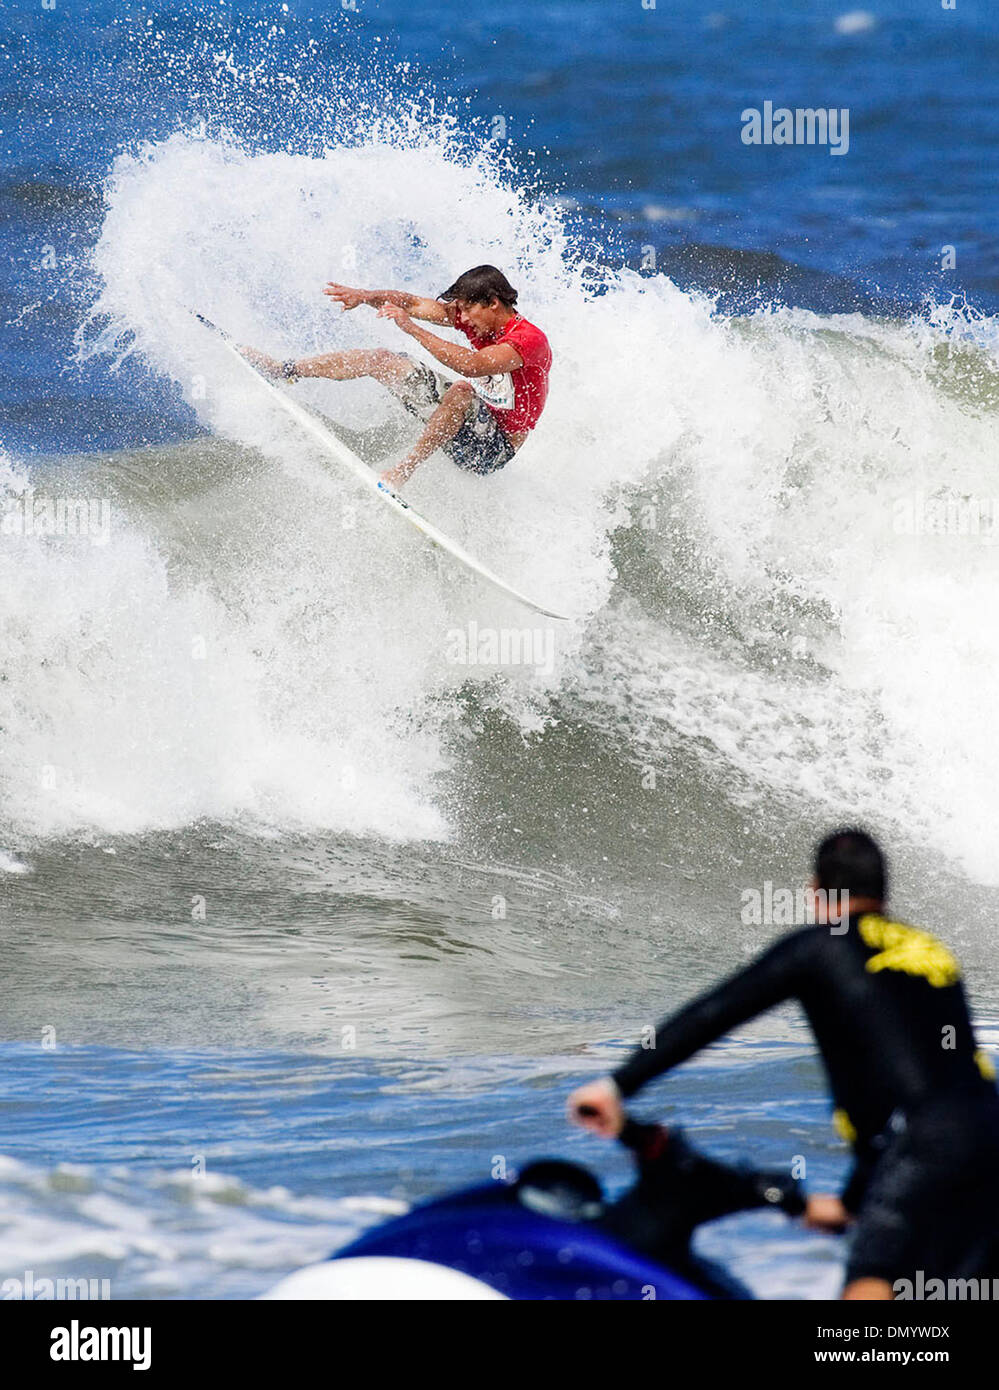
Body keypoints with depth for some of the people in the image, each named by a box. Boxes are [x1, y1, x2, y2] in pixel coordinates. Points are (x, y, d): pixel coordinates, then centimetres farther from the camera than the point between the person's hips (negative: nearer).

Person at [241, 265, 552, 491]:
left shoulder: (530, 340, -25)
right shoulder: (476, 317, 0)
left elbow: (471, 366, -41)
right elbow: (414, 304, 3)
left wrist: (413, 329, -38)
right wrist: (366, 296, -14)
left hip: (495, 448, -9)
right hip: (472, 416, 9)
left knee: (461, 391, -41)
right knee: (381, 359, 7)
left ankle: (404, 471, -35)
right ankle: (285, 370, 14)